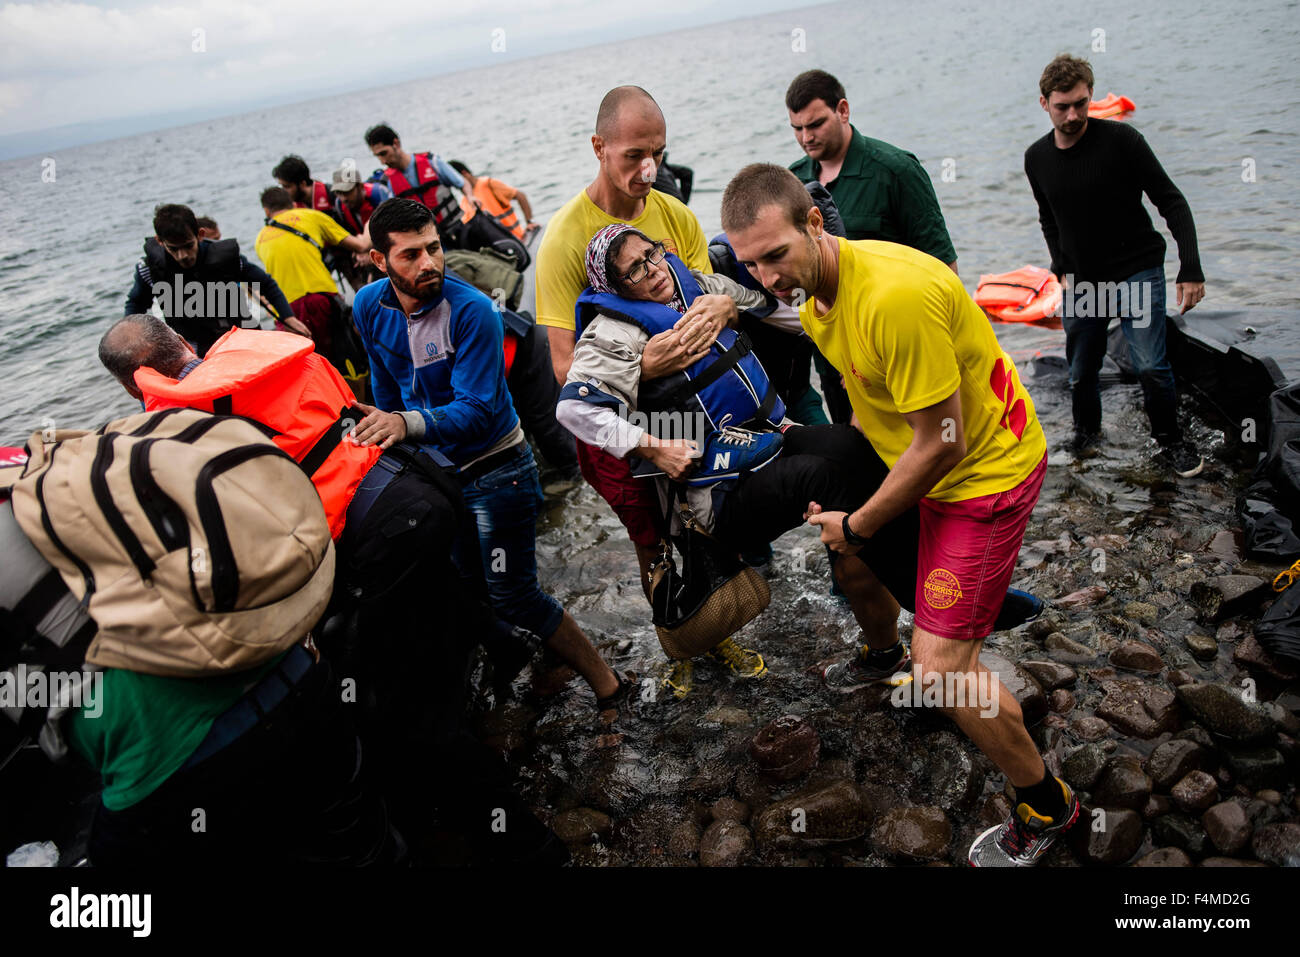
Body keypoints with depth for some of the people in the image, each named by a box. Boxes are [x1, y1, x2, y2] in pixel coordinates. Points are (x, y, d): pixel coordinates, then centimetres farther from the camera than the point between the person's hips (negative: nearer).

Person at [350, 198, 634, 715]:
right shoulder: (369, 306, -4)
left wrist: (408, 424, -45)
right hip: (432, 469, 6)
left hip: (494, 470, -6)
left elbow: (478, 410, -29)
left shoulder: (472, 310, -24)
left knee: (513, 597, -6)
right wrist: (384, 432, 22)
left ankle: (606, 684, 8)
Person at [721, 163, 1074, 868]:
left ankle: (1046, 804, 15)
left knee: (941, 668, -10)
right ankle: (884, 648, 54)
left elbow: (941, 444, -27)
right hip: (918, 458, 9)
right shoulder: (816, 295, -1)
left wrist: (858, 525, -15)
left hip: (987, 471, -9)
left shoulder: (894, 296, -32)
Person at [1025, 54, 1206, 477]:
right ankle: (1087, 431, 35)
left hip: (1137, 271, -3)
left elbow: (1172, 203, -9)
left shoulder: (1121, 140, -11)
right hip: (1082, 281, 3)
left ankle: (1169, 438, 13)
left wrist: (1191, 269, -17)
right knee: (1081, 372, 7)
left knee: (1150, 366, -13)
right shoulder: (1037, 158, 1)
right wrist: (1062, 268, 7)